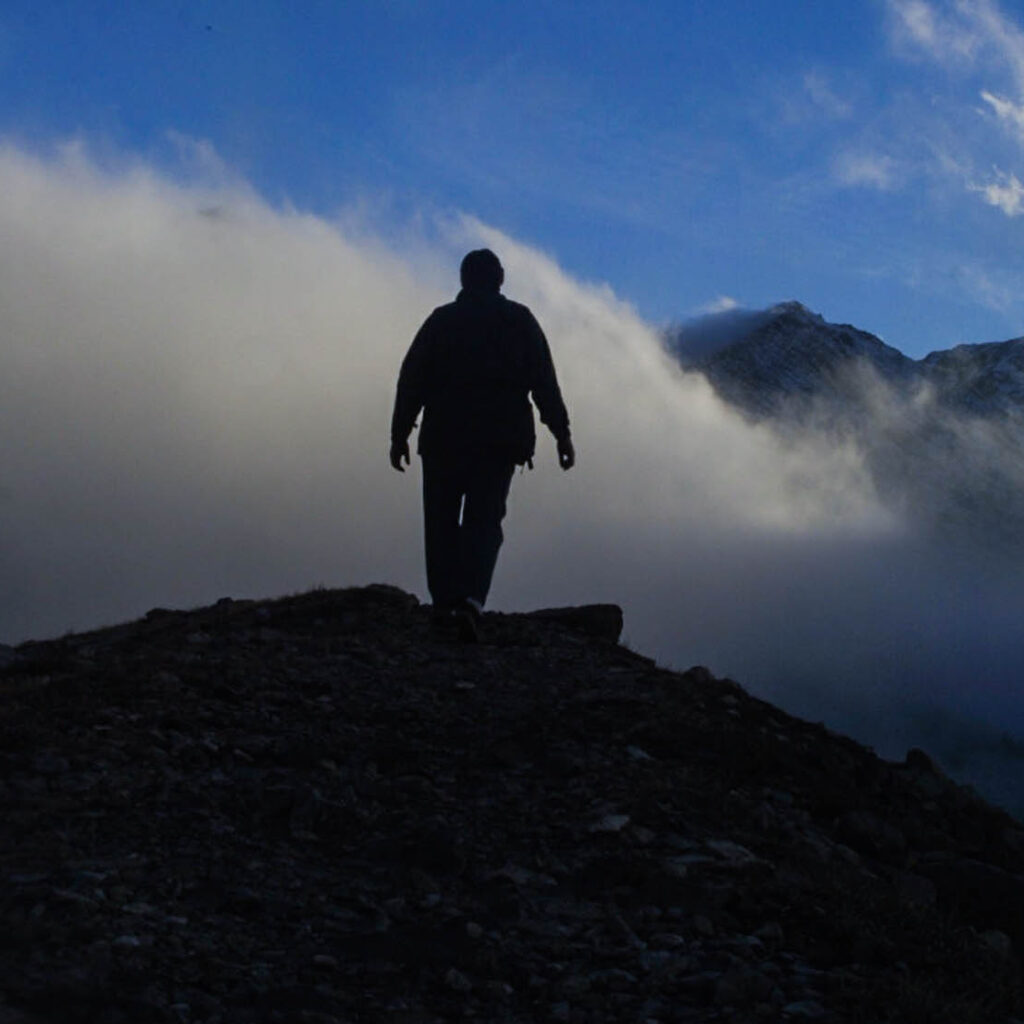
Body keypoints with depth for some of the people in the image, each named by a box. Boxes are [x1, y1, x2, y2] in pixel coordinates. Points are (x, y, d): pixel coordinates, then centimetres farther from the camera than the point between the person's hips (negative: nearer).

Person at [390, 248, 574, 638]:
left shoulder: (441, 320, 7)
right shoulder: (520, 321, 7)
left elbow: (411, 379, 3)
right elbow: (545, 382, 2)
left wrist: (399, 434, 6)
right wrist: (561, 433, 4)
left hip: (443, 436, 0)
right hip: (500, 439, 0)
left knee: (441, 519, 10)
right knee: (484, 520, 1)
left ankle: (444, 600, 6)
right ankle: (471, 598, -19)